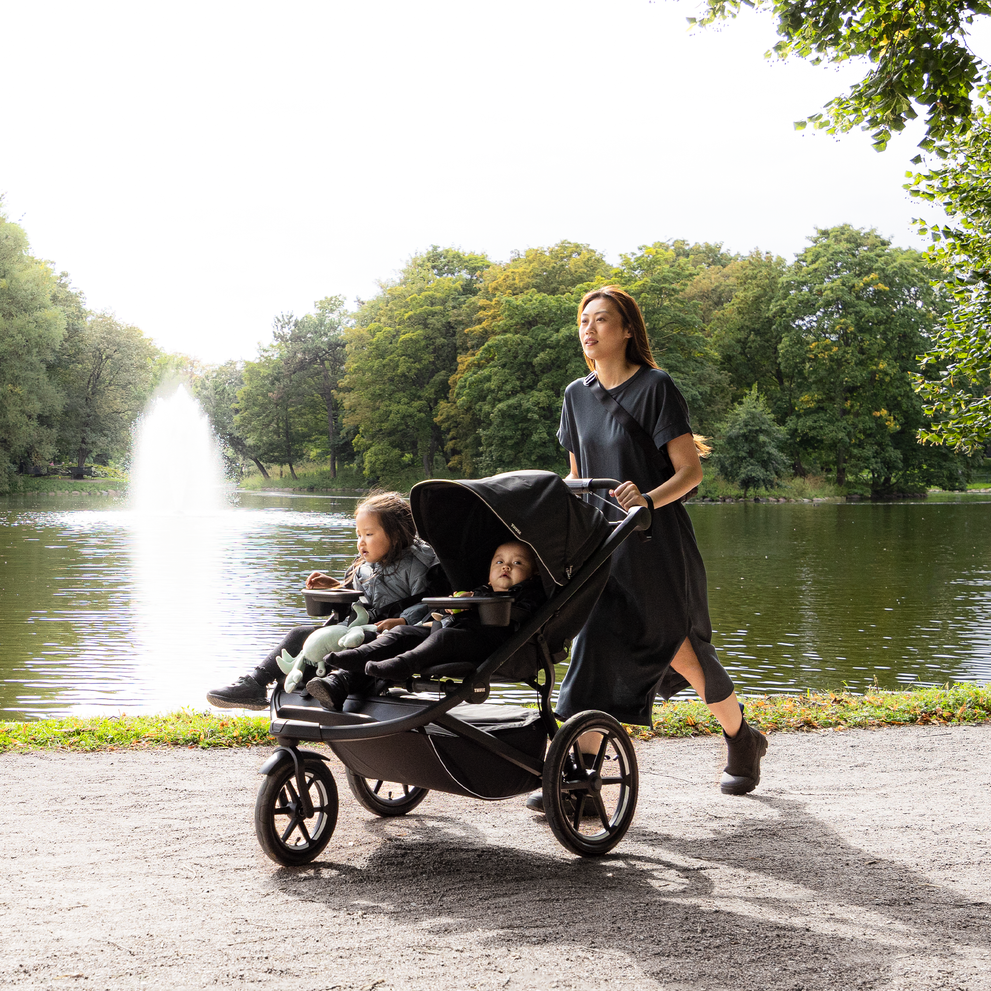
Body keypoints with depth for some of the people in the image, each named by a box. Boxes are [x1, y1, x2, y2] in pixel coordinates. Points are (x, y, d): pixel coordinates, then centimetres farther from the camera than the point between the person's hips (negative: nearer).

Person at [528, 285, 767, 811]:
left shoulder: (656, 387, -7)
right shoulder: (577, 395, 12)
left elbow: (690, 472, -11)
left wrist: (648, 500, -28)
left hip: (655, 541, -5)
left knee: (681, 650, 1)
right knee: (595, 651, -6)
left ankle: (742, 739, 26)